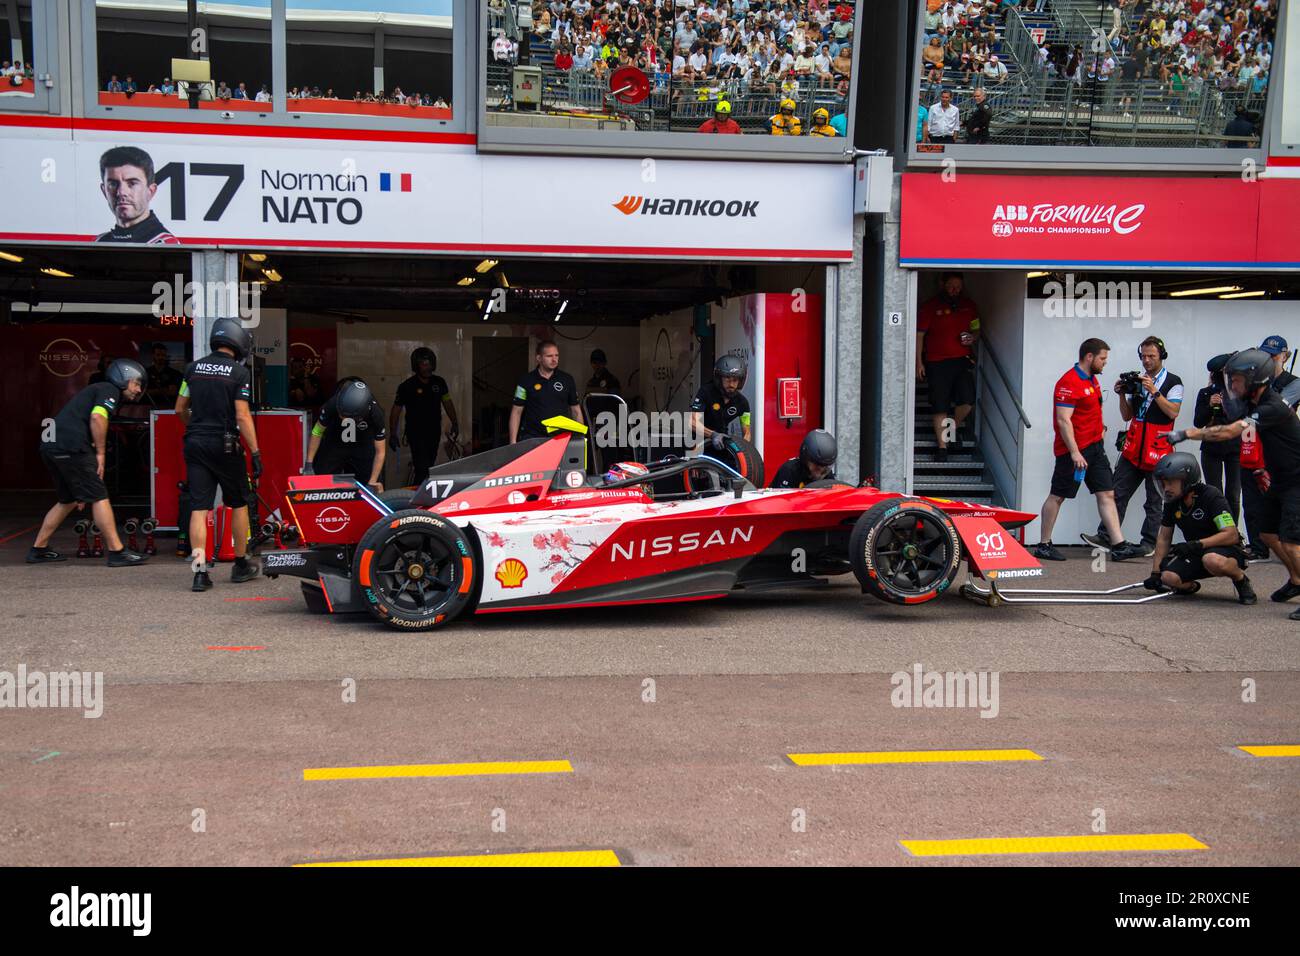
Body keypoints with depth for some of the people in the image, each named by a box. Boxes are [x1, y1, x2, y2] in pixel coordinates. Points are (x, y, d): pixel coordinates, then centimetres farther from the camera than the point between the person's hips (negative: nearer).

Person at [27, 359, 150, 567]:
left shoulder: (94, 390, 31)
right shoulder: (109, 390, 2)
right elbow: (97, 417, -18)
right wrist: (101, 453, -11)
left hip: (50, 446, 10)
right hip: (71, 446, -10)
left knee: (68, 500, 21)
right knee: (99, 497, -5)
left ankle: (38, 549, 25)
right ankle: (117, 552, -6)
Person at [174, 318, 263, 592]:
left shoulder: (193, 368, 7)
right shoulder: (239, 372, -6)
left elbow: (180, 409, 11)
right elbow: (242, 416, -12)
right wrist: (256, 453, -9)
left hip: (195, 445, 4)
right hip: (225, 445, -4)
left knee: (199, 509, 1)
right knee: (239, 504, 13)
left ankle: (200, 572, -4)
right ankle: (241, 565, 22)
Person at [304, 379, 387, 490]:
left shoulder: (375, 413, -30)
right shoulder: (332, 405, -30)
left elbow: (380, 451, -20)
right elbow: (317, 432, -14)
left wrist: (372, 481, -24)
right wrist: (309, 464, -16)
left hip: (363, 449, 0)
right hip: (333, 447, 0)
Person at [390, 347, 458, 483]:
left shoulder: (439, 382, 3)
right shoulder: (407, 386, -9)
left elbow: (447, 402, 15)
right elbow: (396, 410, -4)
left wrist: (454, 423, 10)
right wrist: (393, 434, -7)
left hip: (434, 432, 4)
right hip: (416, 434, -4)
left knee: (429, 467, 10)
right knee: (422, 469, -13)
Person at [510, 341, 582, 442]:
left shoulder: (567, 380, 11)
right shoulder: (526, 381, 4)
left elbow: (575, 410, 15)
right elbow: (516, 412, 5)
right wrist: (513, 442, -2)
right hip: (532, 439, -1)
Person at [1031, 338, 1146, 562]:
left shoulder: (1092, 380, 14)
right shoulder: (1069, 382, -16)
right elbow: (1063, 420, -22)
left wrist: (1100, 428, 15)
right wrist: (1074, 453, -25)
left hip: (1095, 447, 9)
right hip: (1073, 450, -9)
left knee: (1107, 495, 3)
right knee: (1057, 496, 1)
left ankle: (1119, 546, 2)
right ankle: (1043, 546, 9)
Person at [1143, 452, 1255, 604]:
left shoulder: (1211, 496, -20)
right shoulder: (1172, 503, 0)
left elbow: (1231, 535, -25)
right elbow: (1164, 538, 8)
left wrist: (1197, 544, -33)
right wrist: (1155, 573, 0)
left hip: (1227, 549, -5)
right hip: (1195, 552, 5)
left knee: (1212, 560, -42)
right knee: (1169, 577, -24)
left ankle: (1241, 580, -9)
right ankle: (1190, 586, 13)